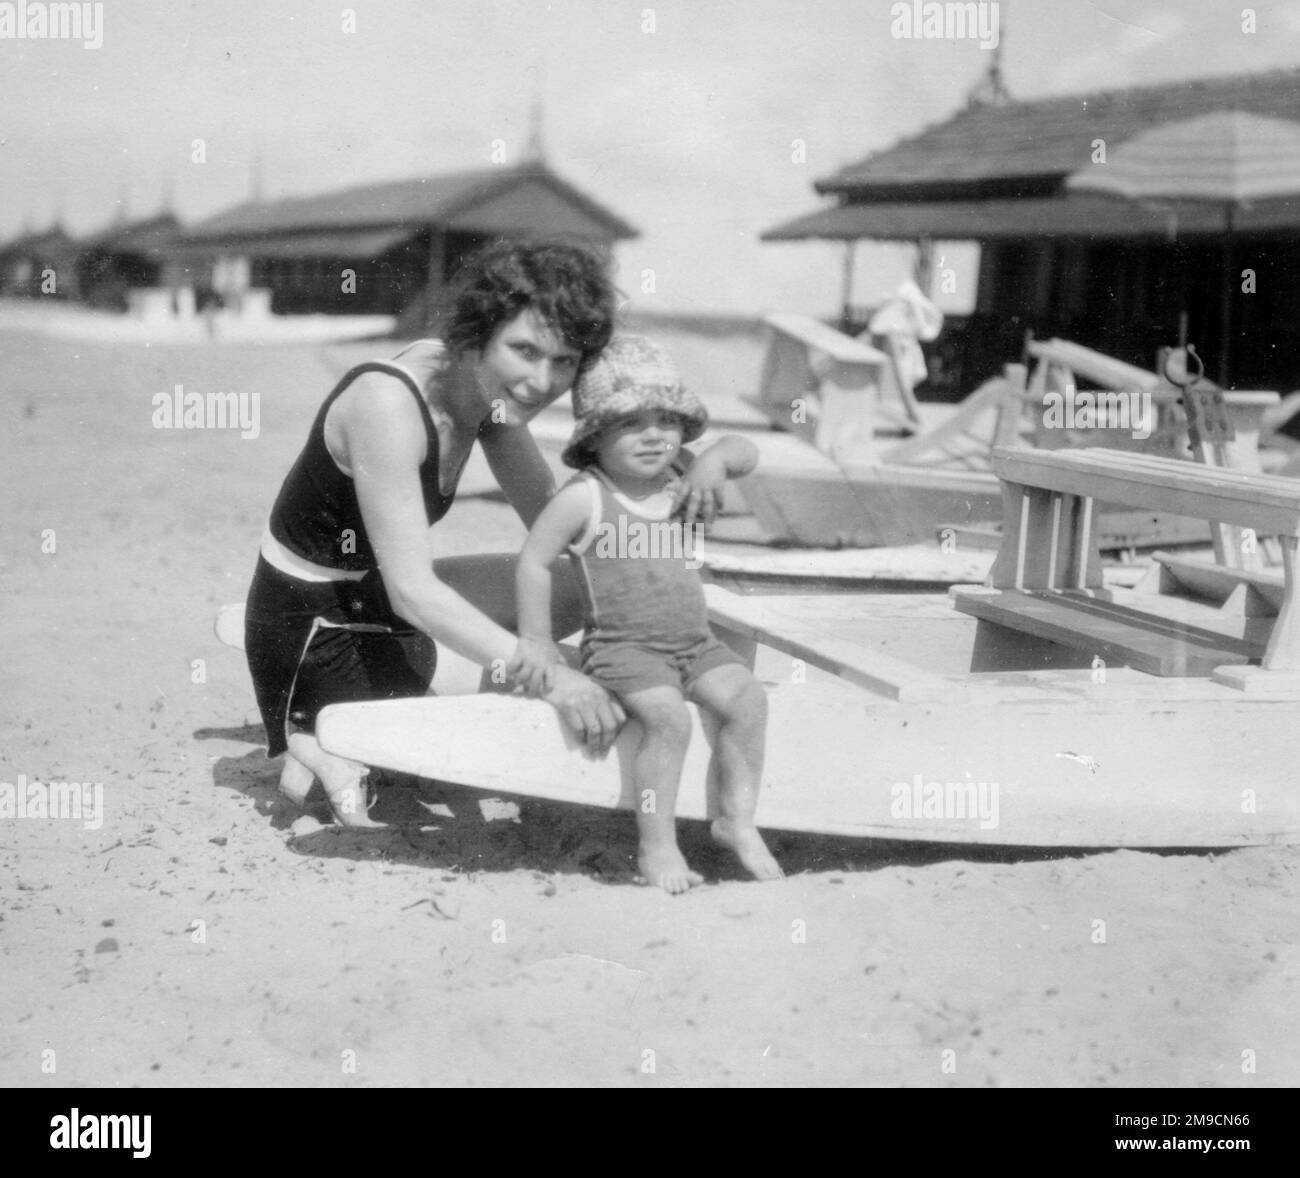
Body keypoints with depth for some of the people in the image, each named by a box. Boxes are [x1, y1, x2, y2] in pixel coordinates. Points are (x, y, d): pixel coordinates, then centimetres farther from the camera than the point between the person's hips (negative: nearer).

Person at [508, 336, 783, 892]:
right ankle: (656, 846, -18)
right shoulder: (584, 498, -9)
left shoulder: (684, 481, 7)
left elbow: (746, 452, 12)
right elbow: (533, 562, -7)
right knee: (667, 715, -28)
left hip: (695, 641, 6)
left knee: (747, 696, -15)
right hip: (622, 646, -6)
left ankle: (737, 819, -3)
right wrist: (537, 642, -7)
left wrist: (716, 458, -12)